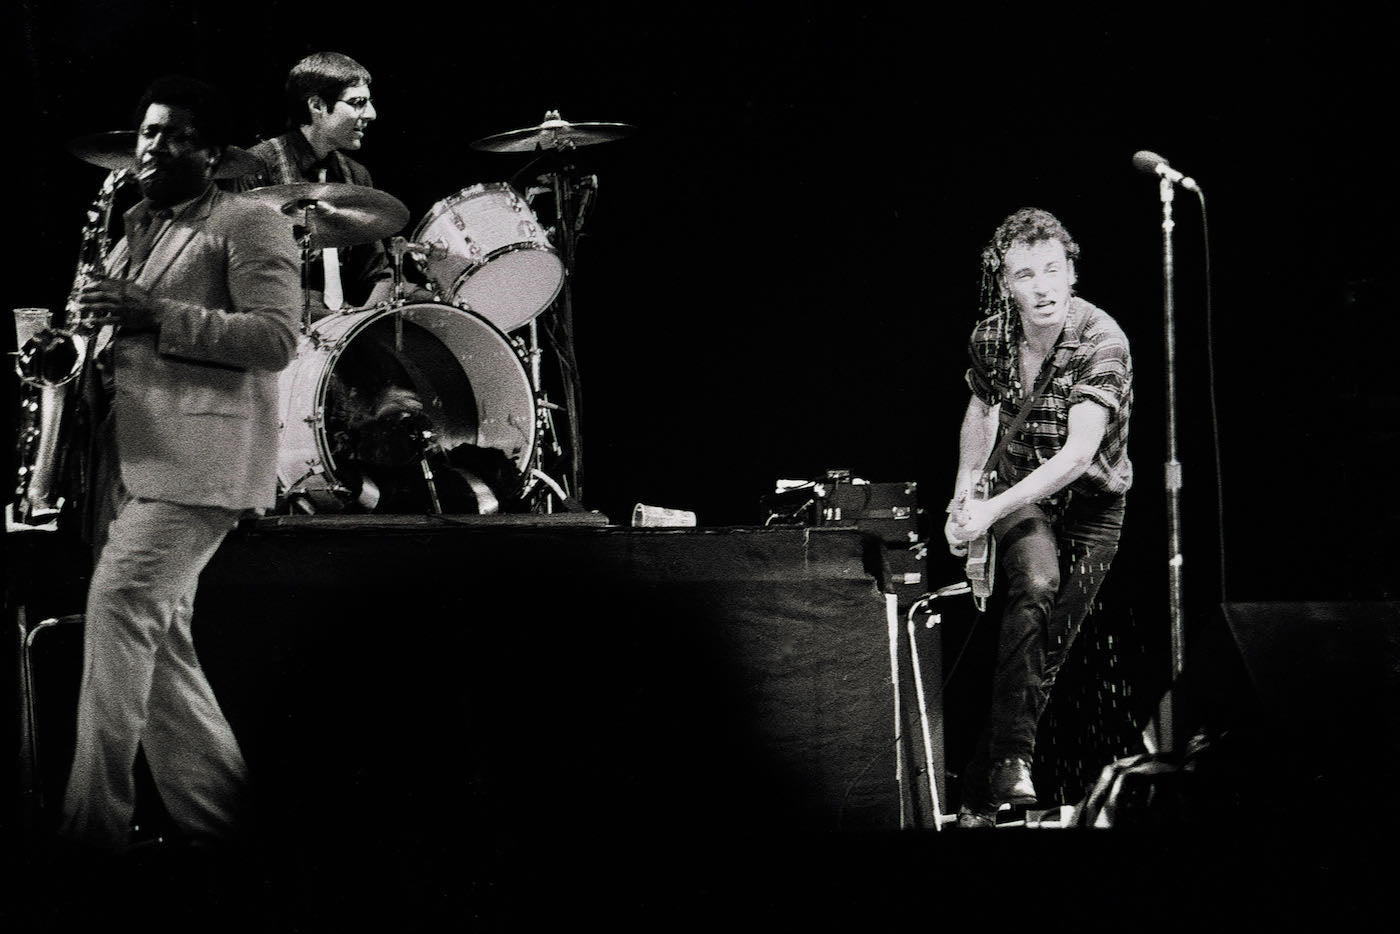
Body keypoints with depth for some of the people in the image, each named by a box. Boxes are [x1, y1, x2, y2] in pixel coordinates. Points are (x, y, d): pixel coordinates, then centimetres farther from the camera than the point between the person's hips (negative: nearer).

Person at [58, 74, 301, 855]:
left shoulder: (251, 225, -2)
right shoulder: (137, 232, 23)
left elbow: (277, 339, -13)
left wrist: (159, 314, -20)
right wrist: (90, 347, 10)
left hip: (200, 454, -9)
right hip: (134, 455, 9)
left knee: (120, 601, -21)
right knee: (158, 639, 6)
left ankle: (93, 826, -23)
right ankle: (219, 824, 14)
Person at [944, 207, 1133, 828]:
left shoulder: (1102, 341, -24)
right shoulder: (991, 338, -8)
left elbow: (1079, 453, -32)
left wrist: (991, 511, -37)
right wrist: (964, 492, 1)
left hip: (1092, 500, -1)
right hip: (1019, 489, 1)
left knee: (1049, 644, -5)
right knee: (1035, 584, -29)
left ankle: (979, 793, 7)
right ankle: (1011, 758, -32)